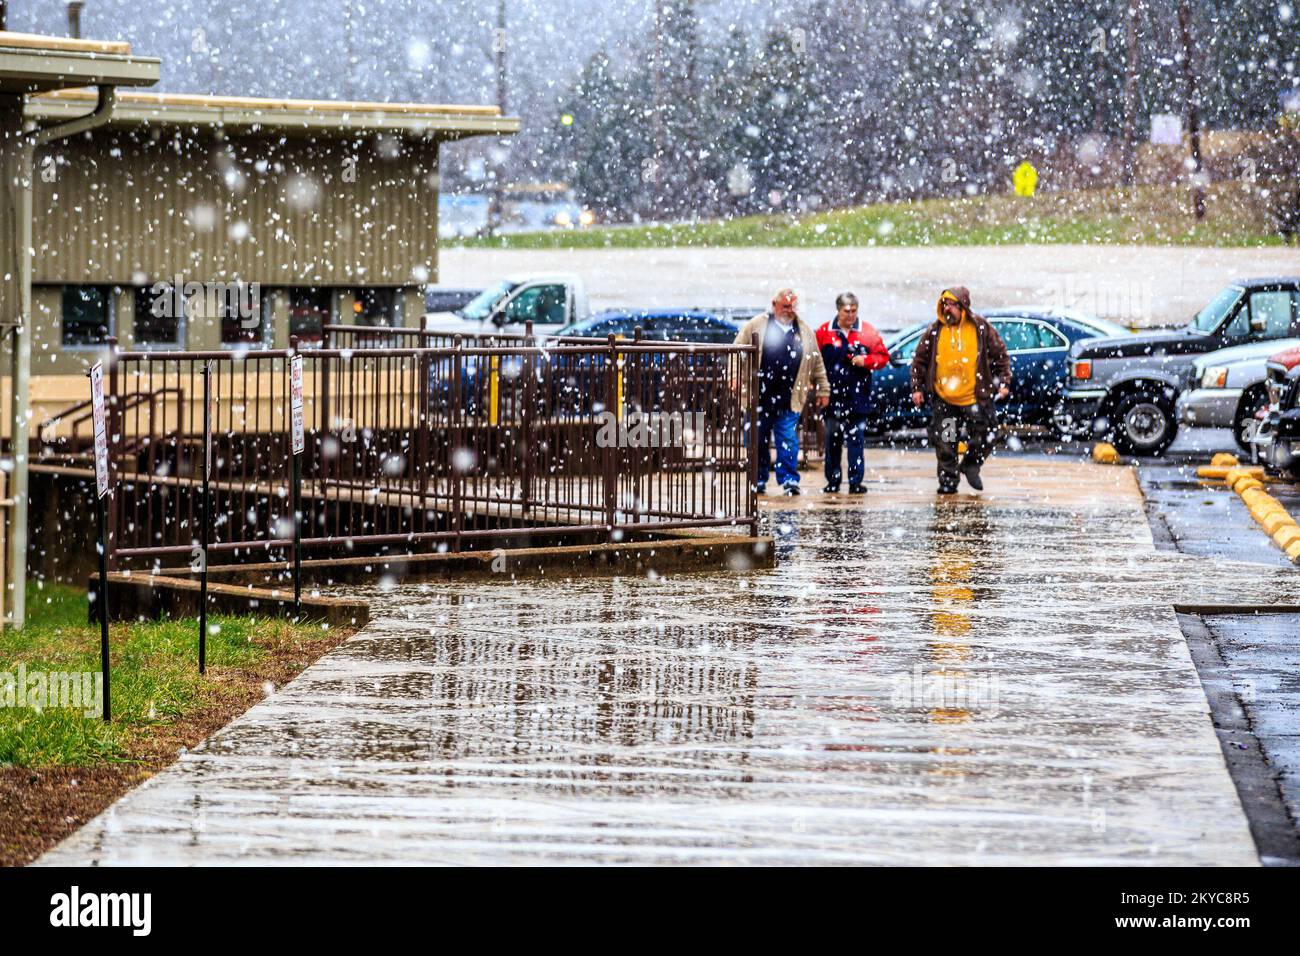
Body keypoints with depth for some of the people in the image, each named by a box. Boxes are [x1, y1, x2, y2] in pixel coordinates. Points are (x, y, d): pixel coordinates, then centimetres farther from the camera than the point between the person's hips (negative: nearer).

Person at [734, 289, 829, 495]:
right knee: (758, 441, 5)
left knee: (788, 441, -4)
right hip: (759, 398, -1)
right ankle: (759, 480, 16)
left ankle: (789, 479, 1)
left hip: (788, 401, 1)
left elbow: (817, 363, 17)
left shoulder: (804, 332, 11)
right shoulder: (756, 326, 3)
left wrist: (823, 390, 15)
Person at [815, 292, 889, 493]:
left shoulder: (868, 332, 5)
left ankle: (855, 481, 1)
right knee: (832, 439, 6)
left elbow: (883, 356, 5)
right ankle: (833, 480, 14)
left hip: (857, 396, -1)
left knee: (856, 439, -2)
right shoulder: (824, 332, 4)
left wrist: (866, 361, -11)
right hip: (832, 396, 1)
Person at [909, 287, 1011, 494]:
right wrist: (917, 388, 4)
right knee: (945, 444, 2)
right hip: (943, 400, 1)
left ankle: (971, 466, 27)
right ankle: (948, 481, 12)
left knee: (983, 438, 2)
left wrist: (1004, 383, -1)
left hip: (975, 398, -1)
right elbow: (920, 360, 9)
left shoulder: (982, 329, -1)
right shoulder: (935, 331, 2)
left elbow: (1001, 355, 5)